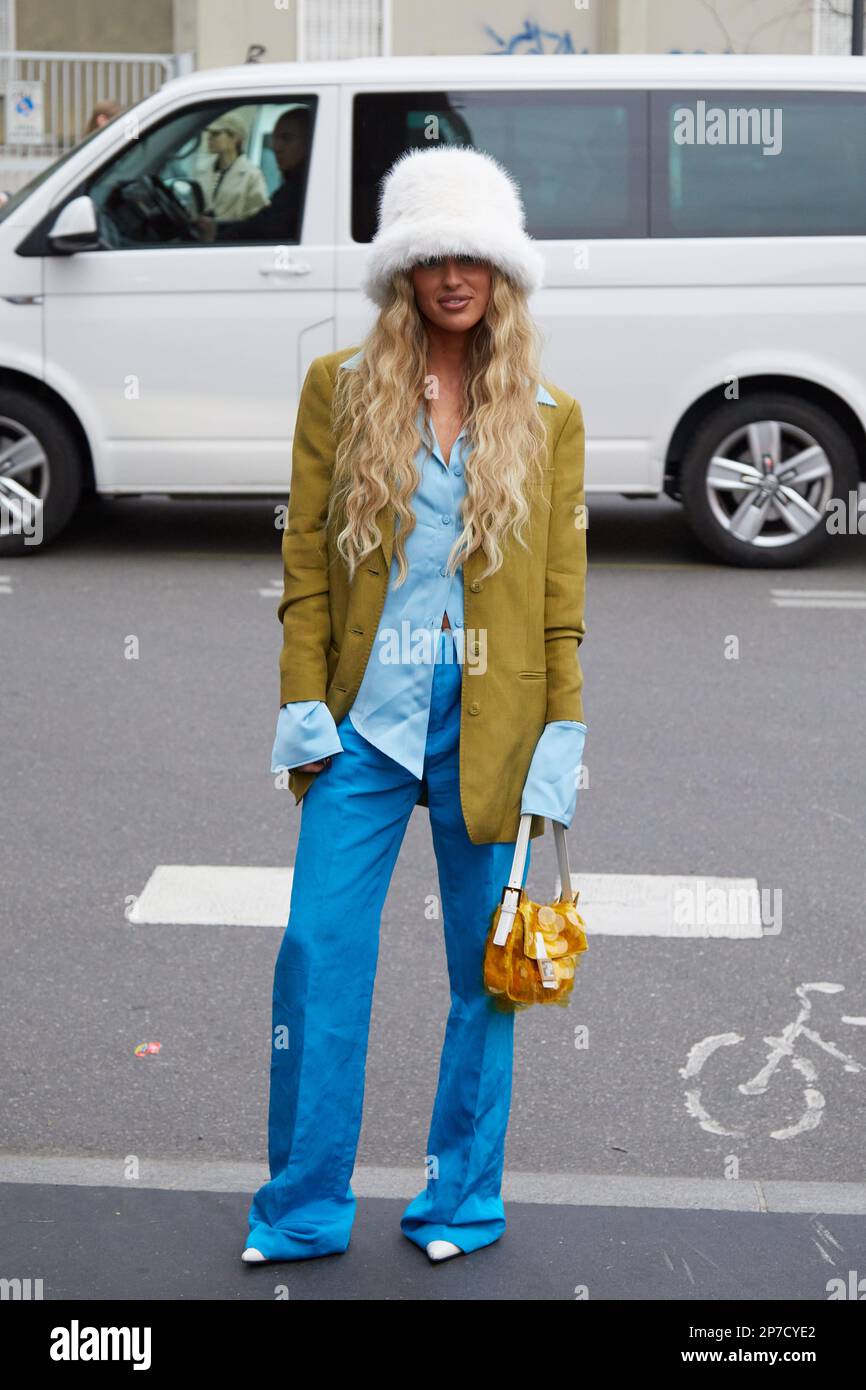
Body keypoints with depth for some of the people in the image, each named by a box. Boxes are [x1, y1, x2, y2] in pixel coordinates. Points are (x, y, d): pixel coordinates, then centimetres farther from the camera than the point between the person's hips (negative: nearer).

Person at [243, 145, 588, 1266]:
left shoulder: (547, 419, 5)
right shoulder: (339, 390, 5)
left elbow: (562, 598, 5)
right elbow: (304, 565, 4)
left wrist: (561, 742, -1)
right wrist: (303, 712, -3)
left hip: (489, 726, 0)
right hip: (366, 716, 0)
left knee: (485, 969, 7)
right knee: (318, 951, -1)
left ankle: (462, 1200, 23)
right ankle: (304, 1208, 13)